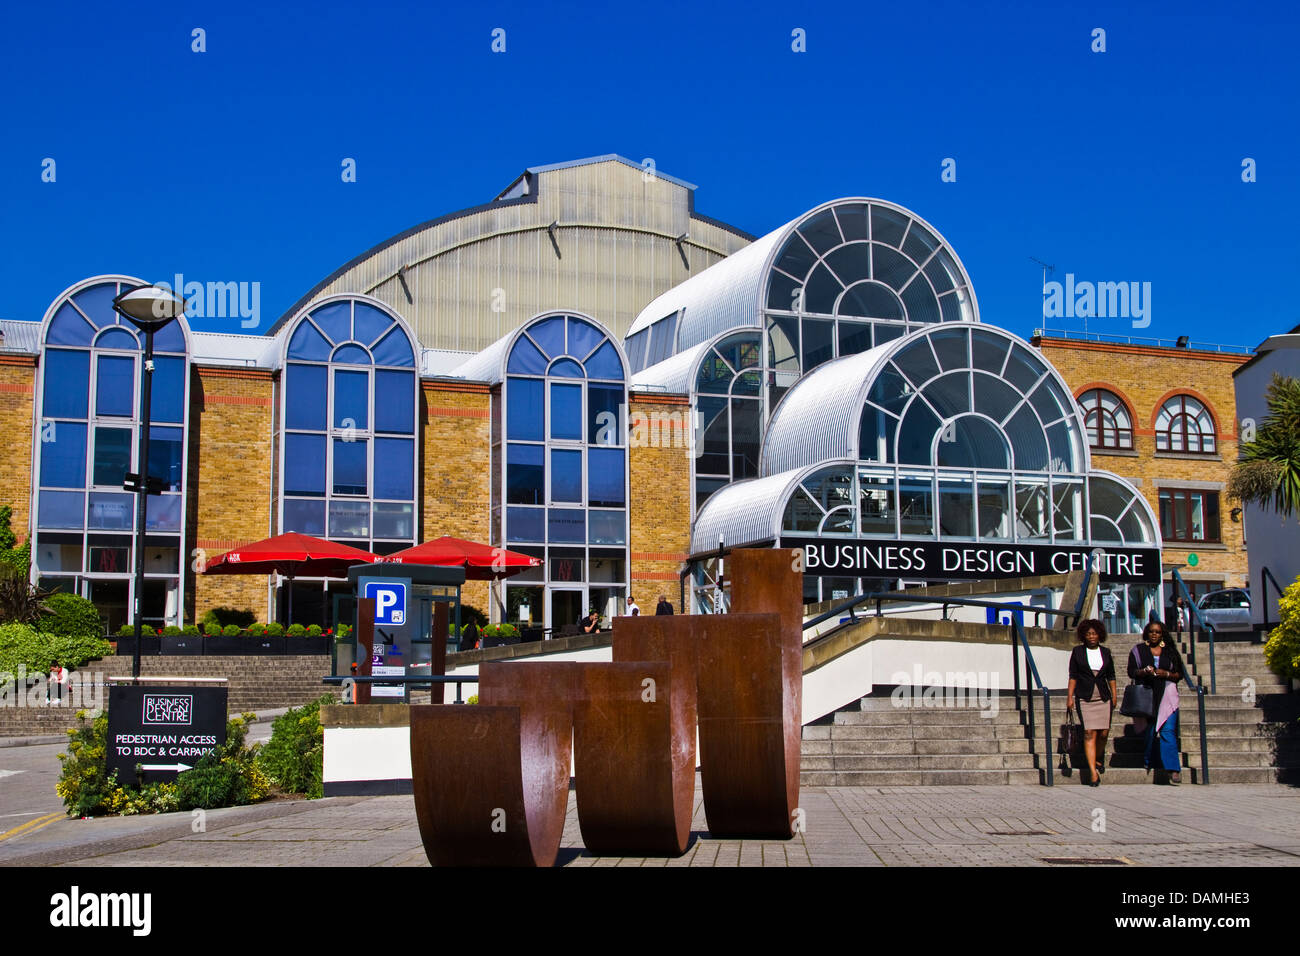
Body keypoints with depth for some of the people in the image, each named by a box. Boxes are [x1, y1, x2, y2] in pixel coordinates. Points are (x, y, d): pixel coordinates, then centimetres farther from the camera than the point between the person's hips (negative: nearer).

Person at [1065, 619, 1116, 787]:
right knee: (1090, 733, -9)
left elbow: (1111, 676, 15)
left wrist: (1114, 696, 8)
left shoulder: (1105, 653, 10)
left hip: (1103, 698, 2)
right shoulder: (1078, 652, 3)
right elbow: (1073, 676, 3)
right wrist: (1069, 697, -3)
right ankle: (1093, 771, -10)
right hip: (1085, 698, -2)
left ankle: (1099, 758, 30)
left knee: (1104, 732, -1)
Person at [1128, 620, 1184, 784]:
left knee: (1167, 730, -13)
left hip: (1167, 695, -1)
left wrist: (1166, 674, -9)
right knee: (1151, 730, 4)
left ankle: (1172, 769, -16)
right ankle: (1150, 761, 23)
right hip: (1147, 695, 1)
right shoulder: (1138, 650, 11)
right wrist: (1144, 672, -14)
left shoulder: (1170, 651, 11)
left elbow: (1179, 674, 10)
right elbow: (1131, 671, 5)